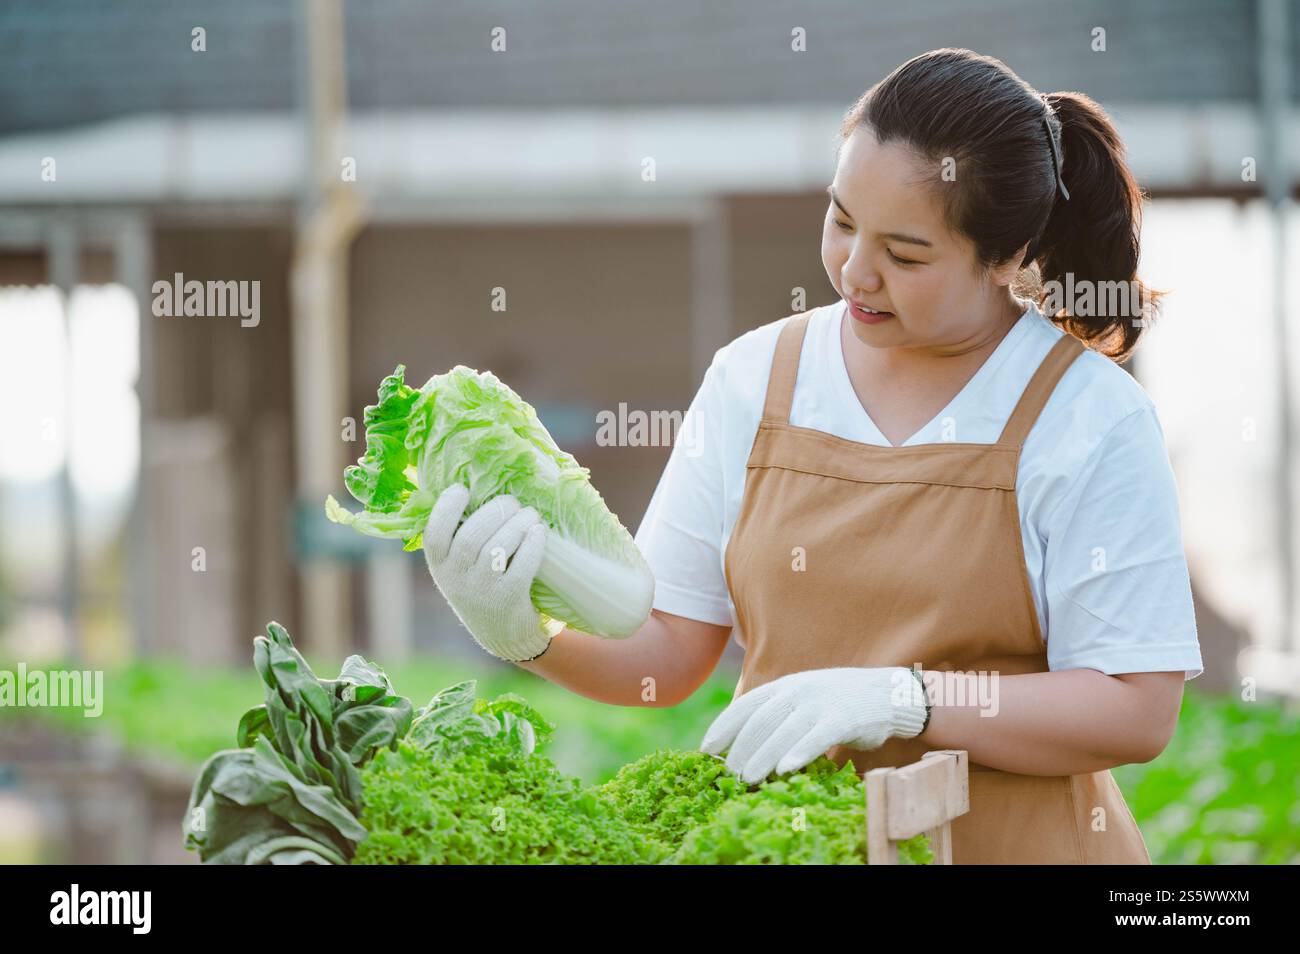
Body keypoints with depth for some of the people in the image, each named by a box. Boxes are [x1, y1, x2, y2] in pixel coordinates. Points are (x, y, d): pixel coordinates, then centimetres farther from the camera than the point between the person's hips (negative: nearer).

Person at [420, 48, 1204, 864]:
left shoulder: (1091, 419, -10)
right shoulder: (755, 380, 3)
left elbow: (1137, 710, -14)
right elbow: (669, 649, 3)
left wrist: (899, 701, -22)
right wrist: (529, 635, -15)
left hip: (1005, 843, -3)